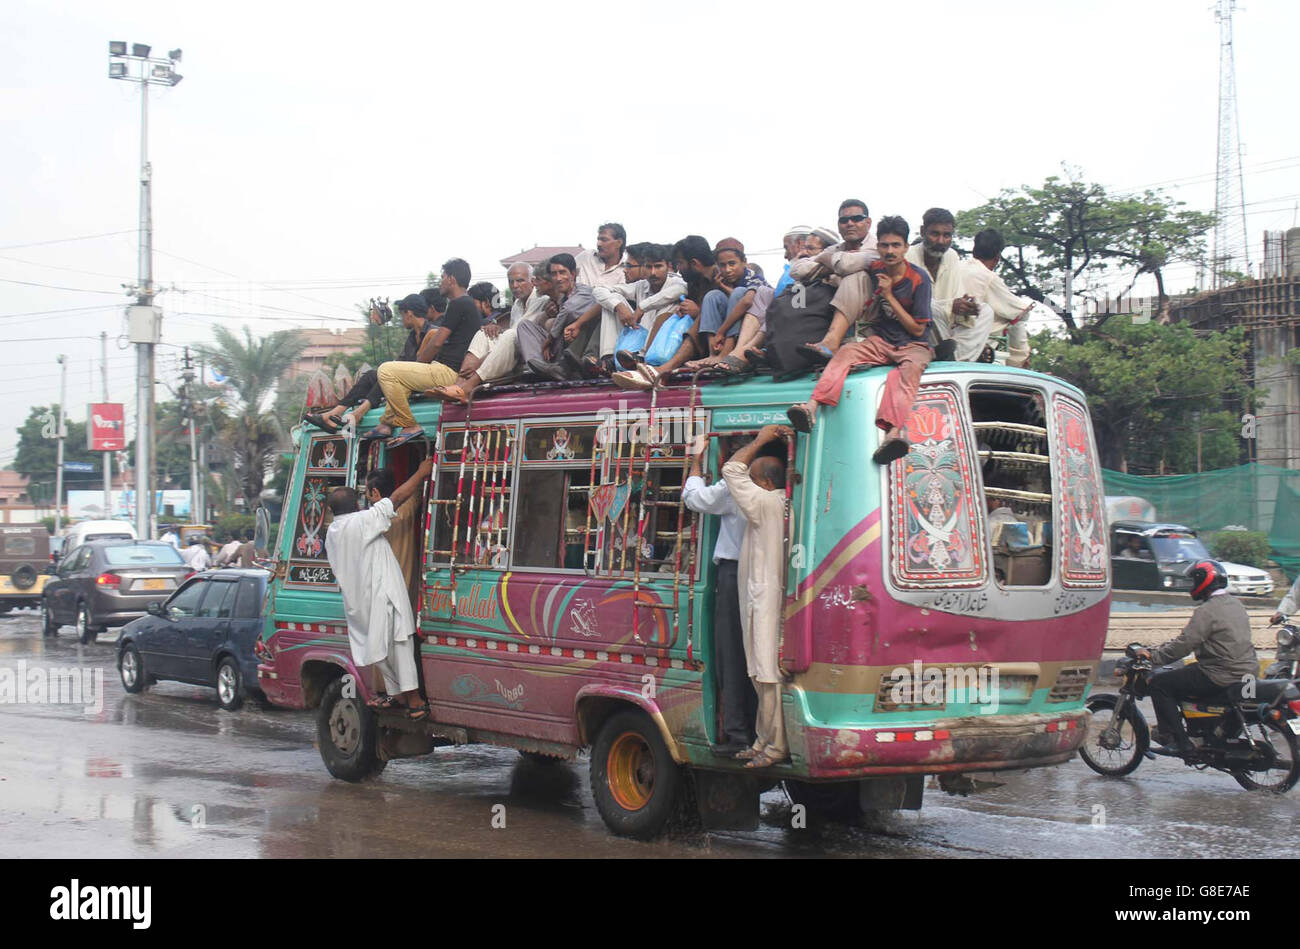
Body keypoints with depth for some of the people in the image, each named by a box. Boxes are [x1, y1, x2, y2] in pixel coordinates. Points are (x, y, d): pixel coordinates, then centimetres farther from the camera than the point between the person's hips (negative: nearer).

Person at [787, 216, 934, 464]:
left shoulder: (919, 279, -7)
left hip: (913, 345, -4)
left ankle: (892, 432, -65)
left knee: (911, 368, -38)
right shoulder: (874, 270, 6)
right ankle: (812, 406, -50)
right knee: (846, 352, -26)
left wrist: (889, 297, -11)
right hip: (880, 341, 4)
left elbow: (918, 329, -7)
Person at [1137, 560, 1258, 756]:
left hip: (1221, 677, -10)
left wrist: (1154, 656, -9)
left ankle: (1180, 742, -7)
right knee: (1186, 671, 31)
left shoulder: (1208, 610, -15)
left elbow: (1185, 643, -19)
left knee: (1158, 683, -4)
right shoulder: (1235, 604, 15)